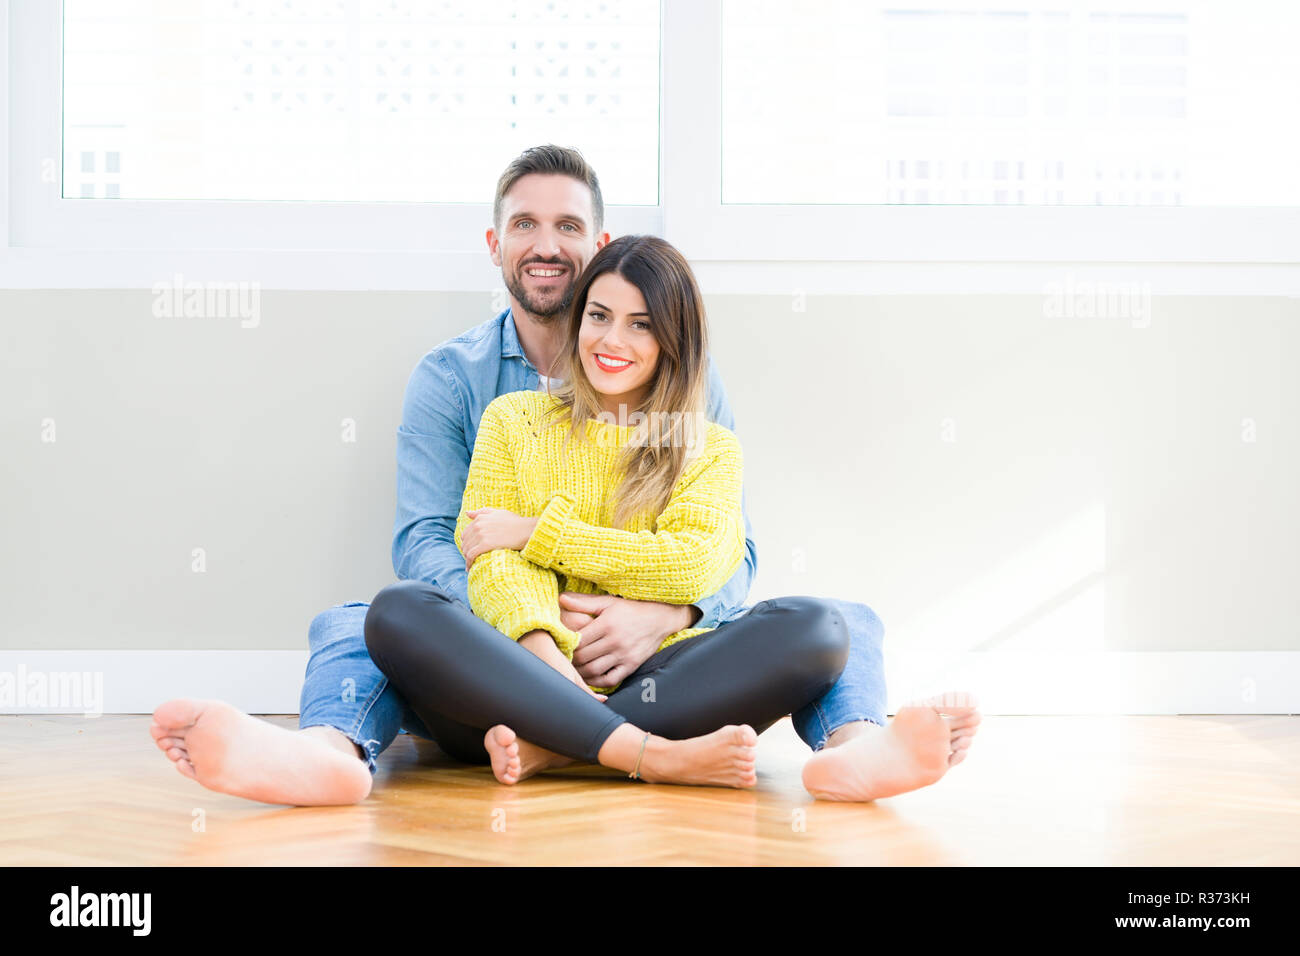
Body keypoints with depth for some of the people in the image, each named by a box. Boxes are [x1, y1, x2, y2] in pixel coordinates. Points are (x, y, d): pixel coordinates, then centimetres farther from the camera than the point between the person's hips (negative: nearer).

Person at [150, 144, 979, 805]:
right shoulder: (449, 378, 9)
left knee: (840, 621, -21)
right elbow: (425, 541, -3)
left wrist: (666, 617, -25)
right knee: (354, 623, -26)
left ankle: (851, 746, -52)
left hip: (653, 662, 0)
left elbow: (731, 547, 1)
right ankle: (332, 751, -57)